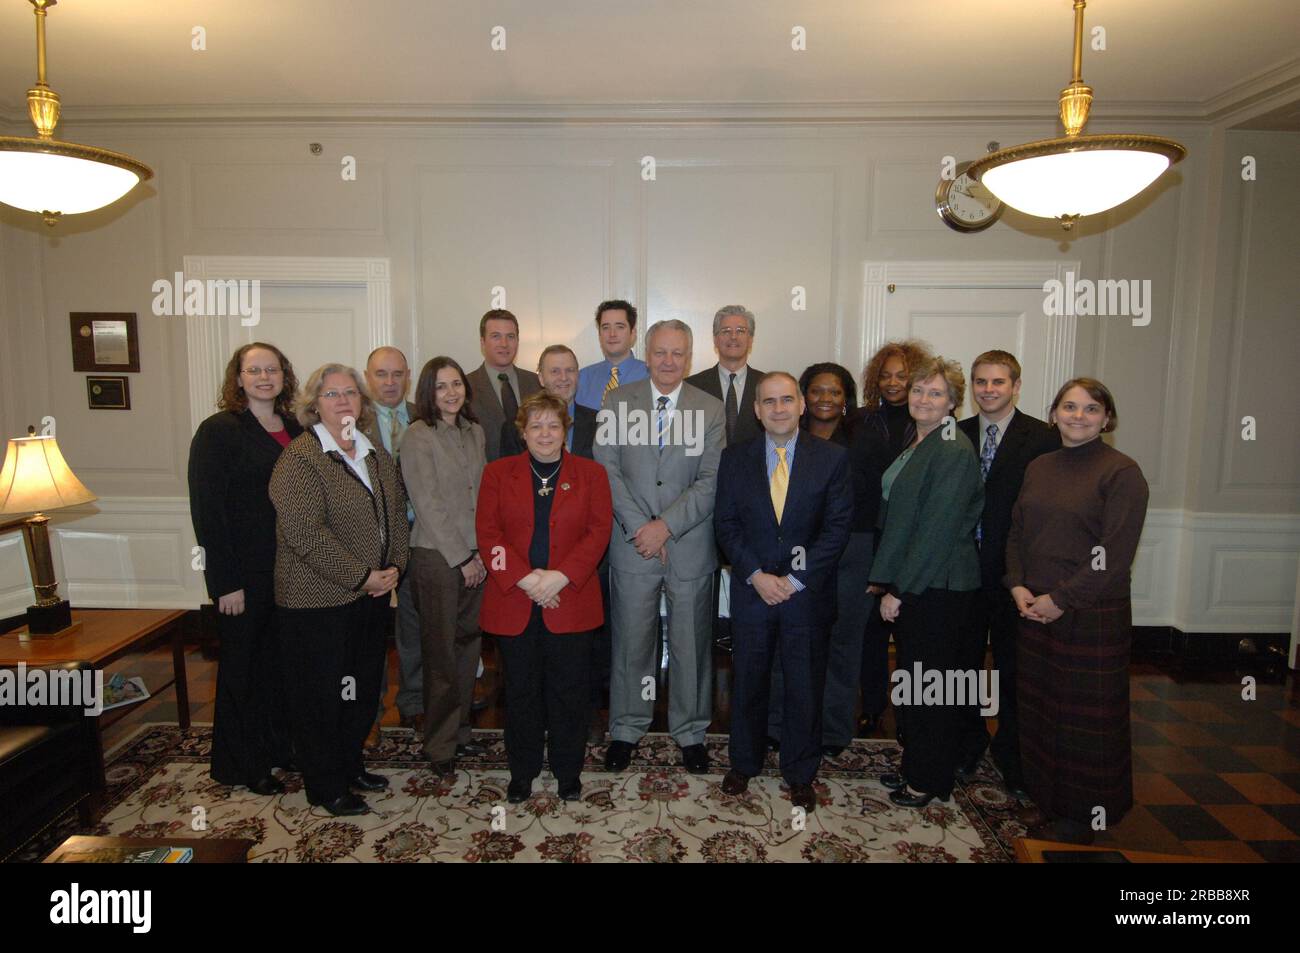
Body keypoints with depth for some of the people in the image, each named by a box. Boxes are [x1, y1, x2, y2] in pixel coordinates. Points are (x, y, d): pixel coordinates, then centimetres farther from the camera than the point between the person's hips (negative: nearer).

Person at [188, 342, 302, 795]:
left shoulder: (295, 431, 8)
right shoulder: (218, 431, -9)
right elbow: (207, 510, -12)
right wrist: (225, 583, -15)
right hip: (246, 574, -5)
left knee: (285, 659, 13)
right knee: (244, 664, 8)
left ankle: (281, 747, 31)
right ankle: (241, 763, 25)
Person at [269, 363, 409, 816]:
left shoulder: (376, 455, 10)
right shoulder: (299, 459, -14)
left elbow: (397, 513, 12)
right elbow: (304, 532, -22)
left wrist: (394, 567, -3)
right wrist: (361, 576, -19)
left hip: (372, 594, 7)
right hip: (319, 600, -7)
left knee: (364, 688, 17)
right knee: (322, 694, 7)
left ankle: (351, 763, 37)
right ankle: (324, 786, 24)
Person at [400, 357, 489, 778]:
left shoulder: (475, 432, 11)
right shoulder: (418, 437, -8)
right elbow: (428, 504, -12)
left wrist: (482, 552, 5)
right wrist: (461, 558, -11)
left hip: (476, 556, 6)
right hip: (436, 557, -5)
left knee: (468, 644, 11)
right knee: (441, 651, 2)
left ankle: (460, 729, 26)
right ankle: (440, 744, 16)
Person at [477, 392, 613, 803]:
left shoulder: (590, 473, 5)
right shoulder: (498, 473, 6)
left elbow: (599, 531, -3)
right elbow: (487, 532, -1)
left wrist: (561, 576, -15)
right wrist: (524, 578, -14)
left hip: (570, 601, 0)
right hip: (514, 601, 1)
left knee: (568, 691, 8)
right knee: (521, 690, 11)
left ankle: (568, 771, 26)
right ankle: (522, 772, 28)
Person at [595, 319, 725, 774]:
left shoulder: (711, 409, 2)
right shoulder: (617, 401, 3)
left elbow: (711, 481, -5)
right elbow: (607, 468, -3)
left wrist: (666, 525, -14)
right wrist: (639, 526, -11)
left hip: (690, 546, 0)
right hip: (632, 545, 0)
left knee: (691, 643, 10)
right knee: (631, 641, 9)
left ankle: (690, 731, 28)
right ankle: (627, 728, 28)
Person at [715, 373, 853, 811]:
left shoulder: (832, 458, -3)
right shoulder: (735, 459, 2)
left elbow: (837, 527, -6)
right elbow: (725, 525, 0)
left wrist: (796, 579, -12)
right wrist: (756, 575, -11)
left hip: (808, 591, -1)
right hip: (751, 590, 1)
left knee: (805, 686, 10)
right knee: (748, 681, 13)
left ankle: (800, 774, 29)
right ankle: (744, 763, 33)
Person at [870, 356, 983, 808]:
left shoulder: (954, 452, -17)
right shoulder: (914, 445, 12)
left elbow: (936, 530, -20)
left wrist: (898, 589, -17)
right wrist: (888, 581, 12)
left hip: (938, 587, -9)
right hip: (908, 584, 9)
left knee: (931, 683, 5)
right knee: (912, 679, 17)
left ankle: (929, 780, 21)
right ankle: (914, 765, 32)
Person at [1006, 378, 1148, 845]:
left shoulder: (1122, 473, -9)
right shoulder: (1039, 467, 9)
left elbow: (1116, 554, -15)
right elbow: (1016, 533, 12)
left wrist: (1061, 599, -16)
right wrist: (1018, 586, -3)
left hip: (1093, 615, -5)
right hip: (1036, 610, 6)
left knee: (1086, 715, 7)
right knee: (1039, 707, 14)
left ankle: (1081, 816, 25)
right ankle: (1046, 798, 32)